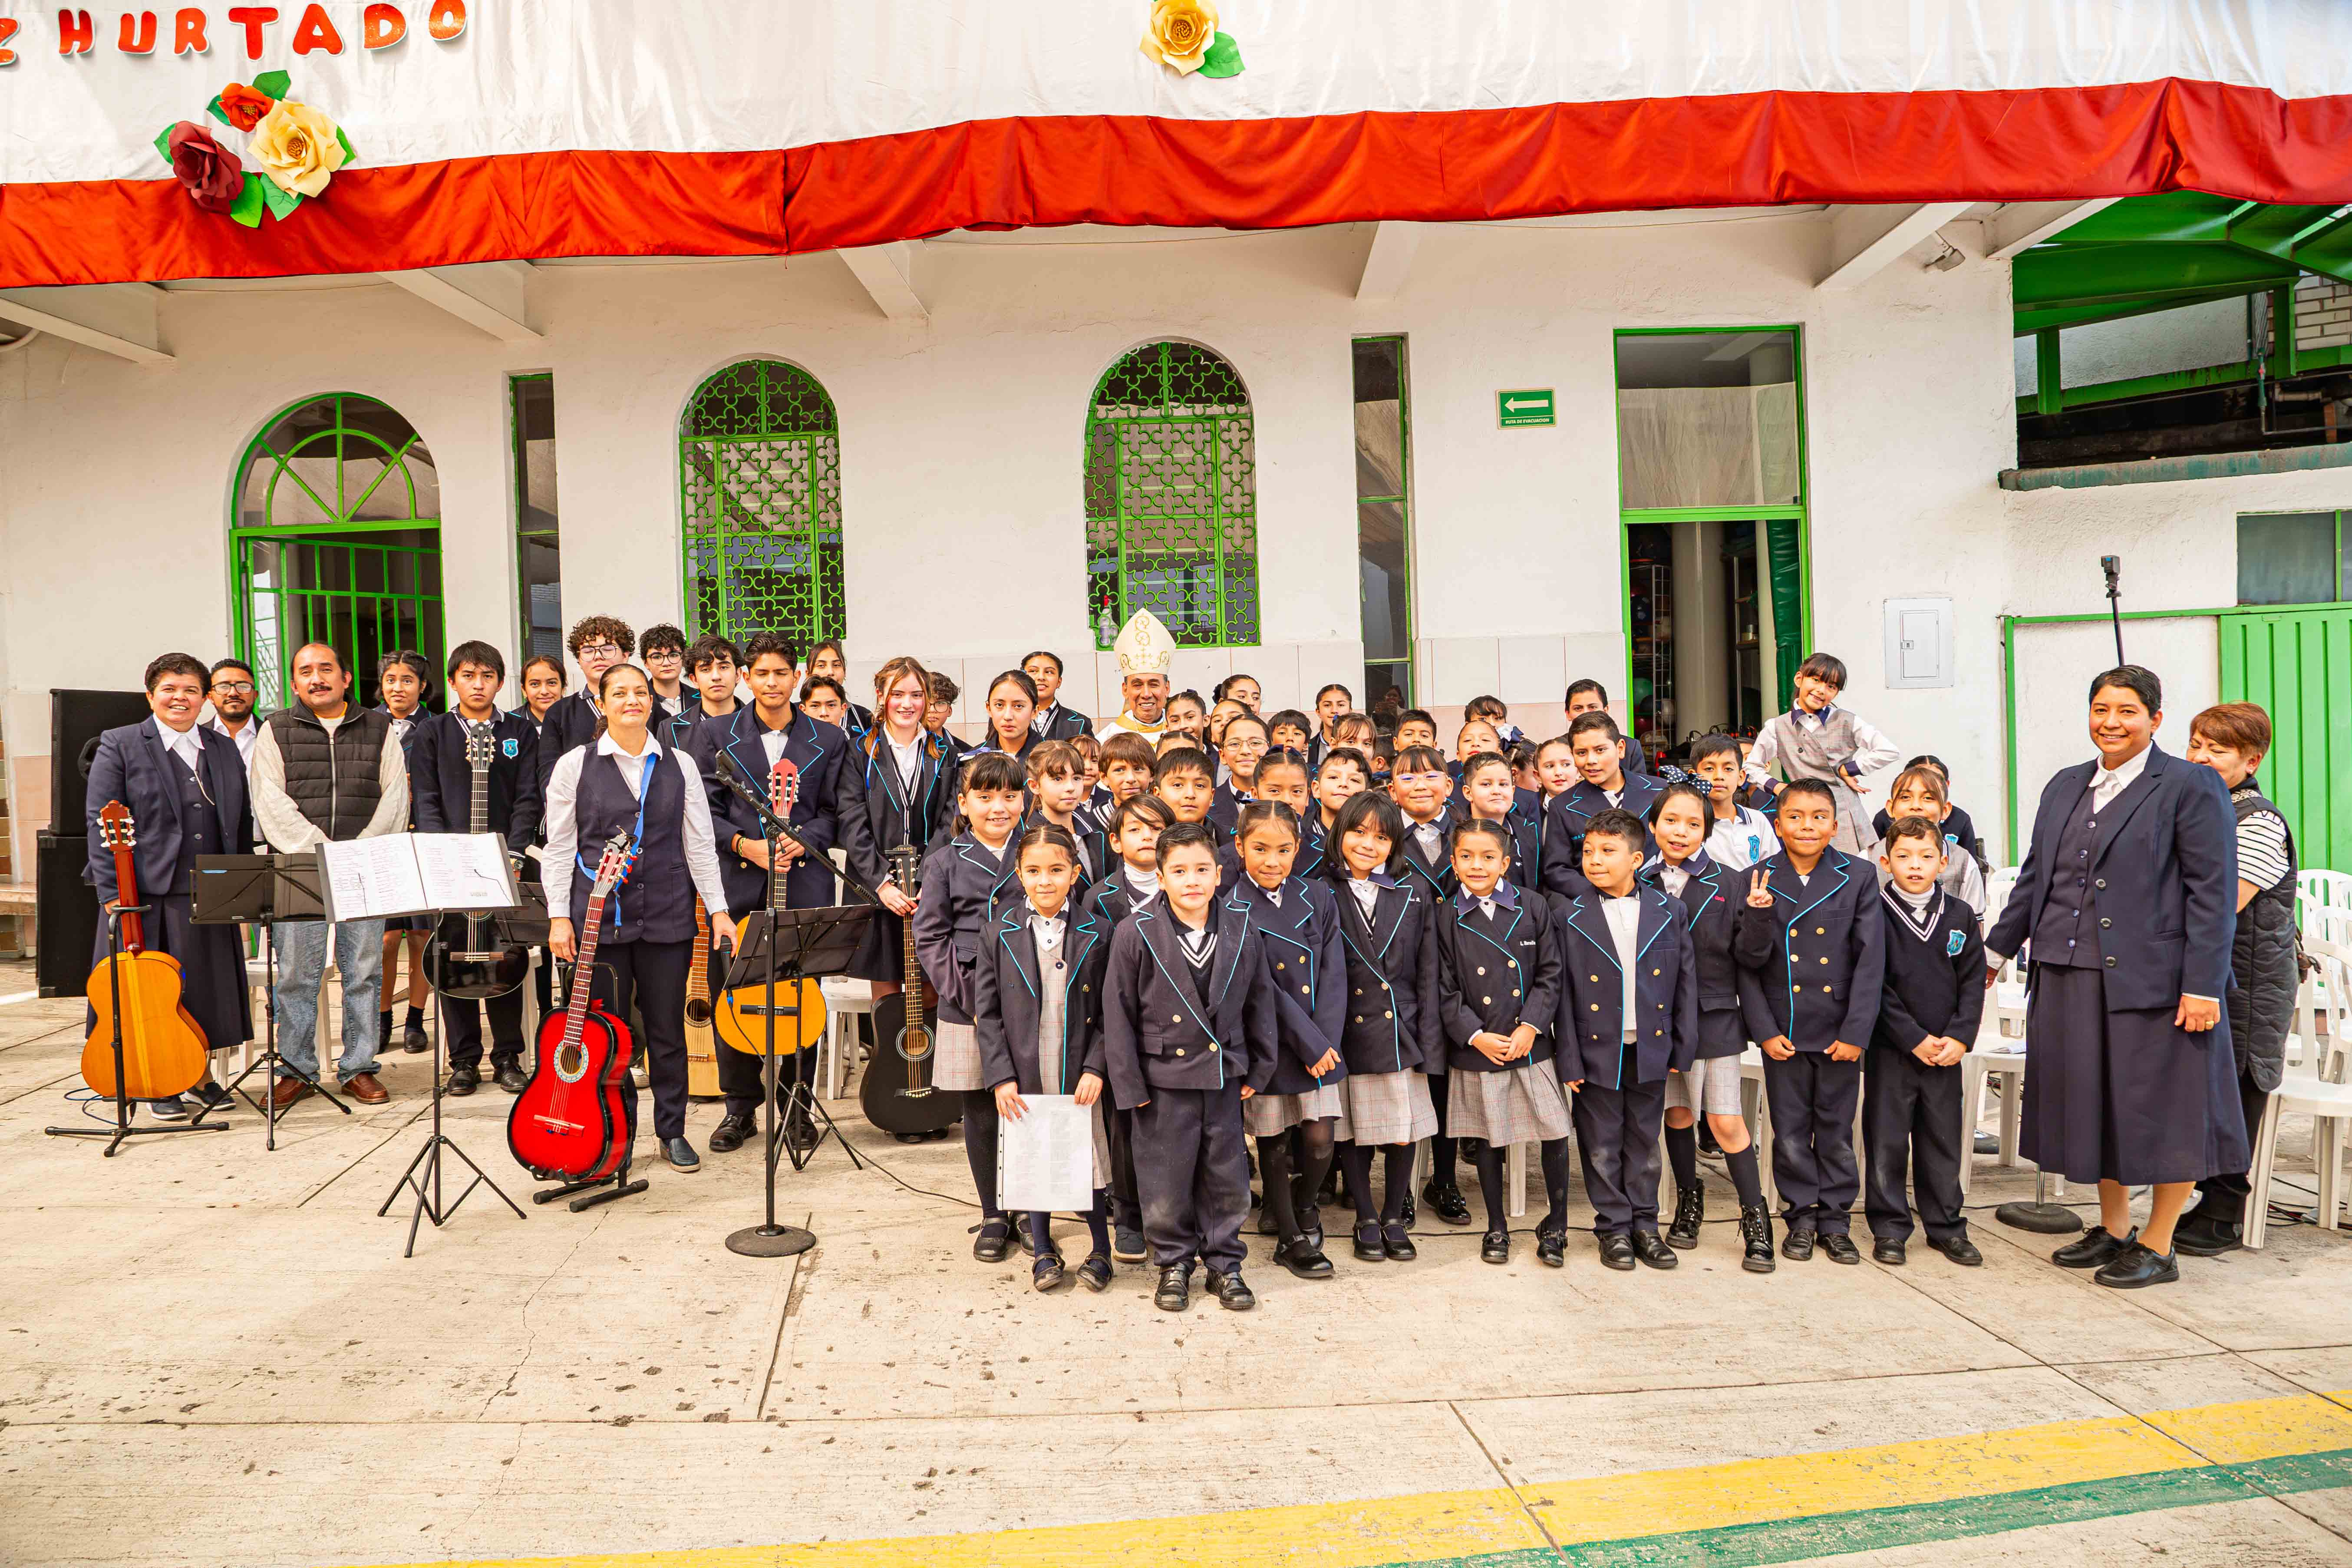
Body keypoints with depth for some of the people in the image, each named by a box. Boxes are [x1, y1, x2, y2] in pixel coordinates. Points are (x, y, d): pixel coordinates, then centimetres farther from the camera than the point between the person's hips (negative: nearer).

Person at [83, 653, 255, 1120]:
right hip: (146, 894, -4)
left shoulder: (225, 750, 13)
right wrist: (112, 892, -12)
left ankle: (202, 1075, 22)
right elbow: (101, 822, -5)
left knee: (209, 987, 9)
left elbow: (242, 823, 15)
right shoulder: (120, 746, 0)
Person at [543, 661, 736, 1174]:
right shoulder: (574, 765, 3)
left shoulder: (680, 765, 7)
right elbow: (559, 848, 4)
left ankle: (672, 1131, 22)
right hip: (599, 917, -1)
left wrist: (718, 911, 2)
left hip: (667, 918, 1)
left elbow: (700, 844, 8)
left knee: (668, 1030, 7)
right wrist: (559, 916, -3)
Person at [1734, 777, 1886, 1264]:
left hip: (1840, 1031, 0)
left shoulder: (1859, 877, -2)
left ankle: (1835, 1220, 23)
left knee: (1836, 1130, 9)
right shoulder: (1757, 880, -2)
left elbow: (1871, 960, -4)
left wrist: (1856, 1033, -9)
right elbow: (1747, 962, 1)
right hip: (1783, 1030, 0)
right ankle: (1801, 1219, 22)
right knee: (1791, 1132, 7)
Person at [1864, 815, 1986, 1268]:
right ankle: (1889, 1229, 14)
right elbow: (1875, 985, -8)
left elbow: (1973, 981, 5)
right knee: (1886, 1140, 3)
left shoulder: (1960, 915, 4)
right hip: (1890, 1047, -3)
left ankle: (1946, 1226, 24)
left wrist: (1959, 1037, -7)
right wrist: (1915, 1039, -12)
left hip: (1946, 1050, 3)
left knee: (1944, 1140, 11)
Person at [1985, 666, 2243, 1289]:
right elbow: (2035, 877, 19)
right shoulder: (2065, 786, 13)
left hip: (2151, 978, -6)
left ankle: (2157, 1247, 17)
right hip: (2070, 977, 6)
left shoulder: (2191, 787, -5)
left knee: (2163, 1109, 4)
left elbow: (2214, 894, -10)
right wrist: (1996, 950, 21)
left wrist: (2202, 987, -15)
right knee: (2093, 1102, 14)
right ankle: (2112, 1230, 29)